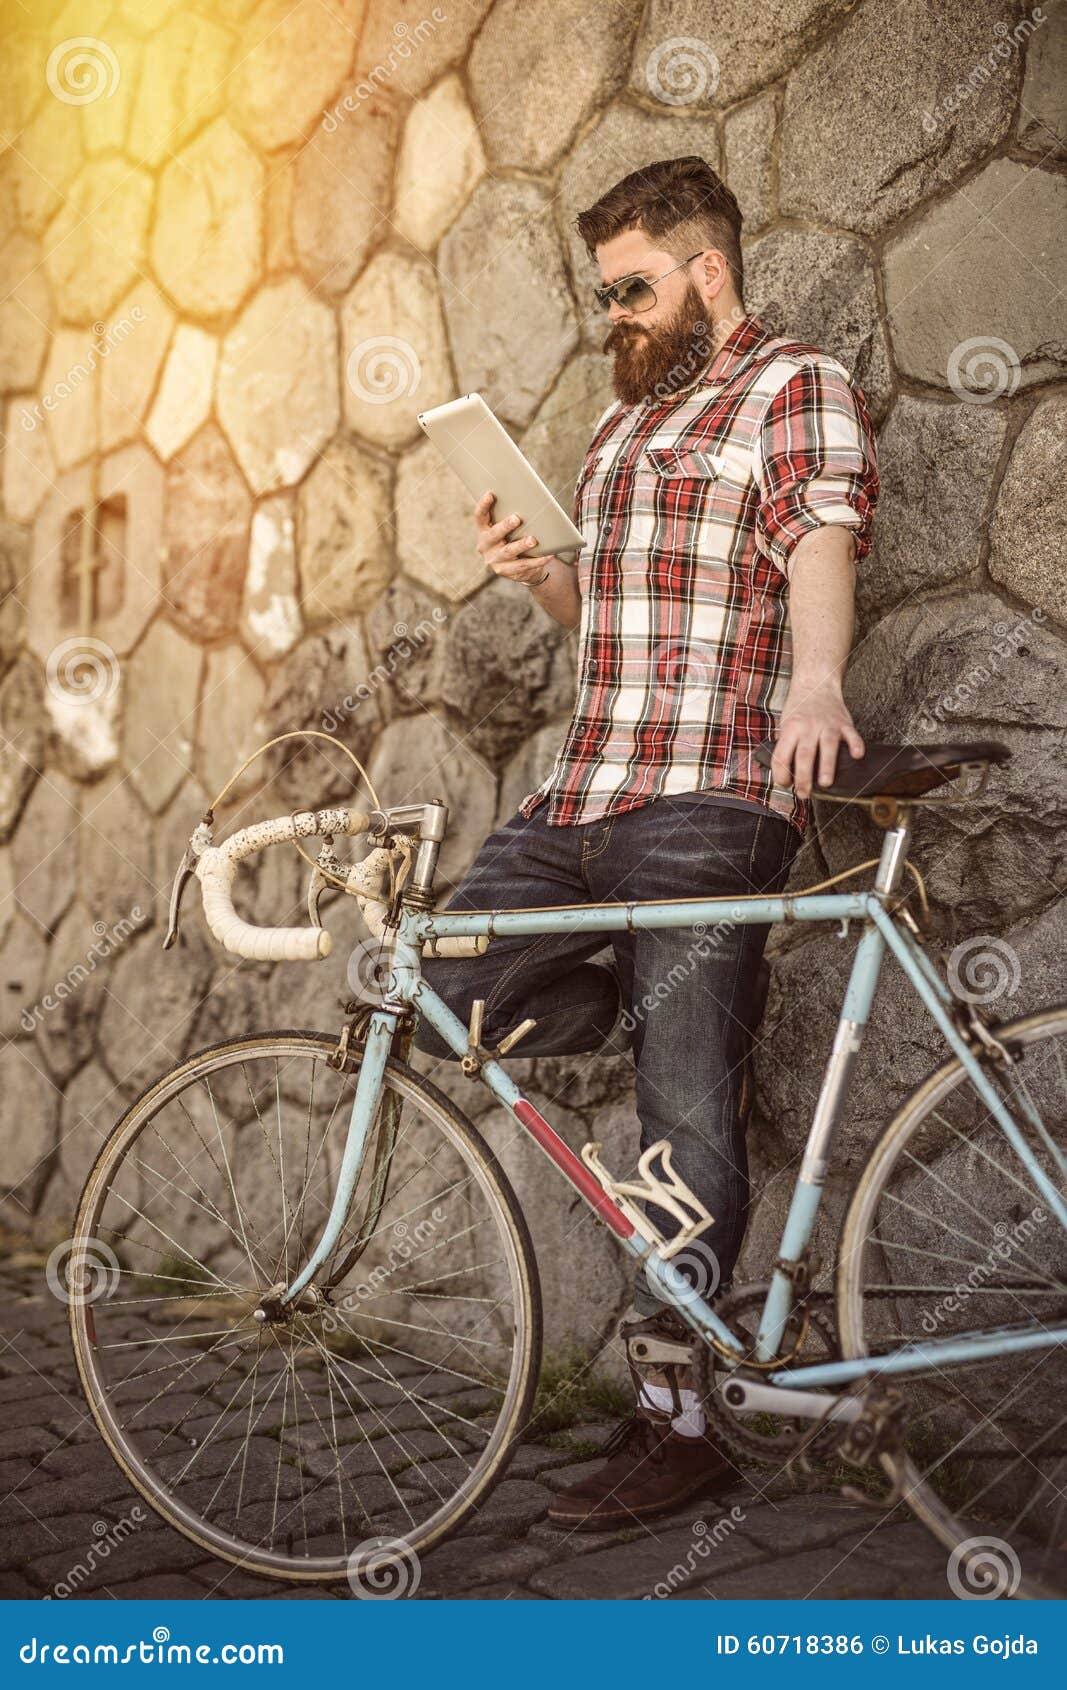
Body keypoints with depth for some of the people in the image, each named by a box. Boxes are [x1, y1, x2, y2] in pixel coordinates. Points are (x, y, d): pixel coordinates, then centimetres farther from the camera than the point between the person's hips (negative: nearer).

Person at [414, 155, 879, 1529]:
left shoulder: (797, 388, 0)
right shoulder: (626, 420, 25)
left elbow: (823, 539, -19)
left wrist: (812, 682, -39)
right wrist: (537, 575, 8)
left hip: (708, 808, -8)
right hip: (578, 797, 8)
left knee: (684, 1116, -7)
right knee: (445, 1000, 0)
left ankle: (676, 1420, 2)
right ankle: (692, 1021, 17)